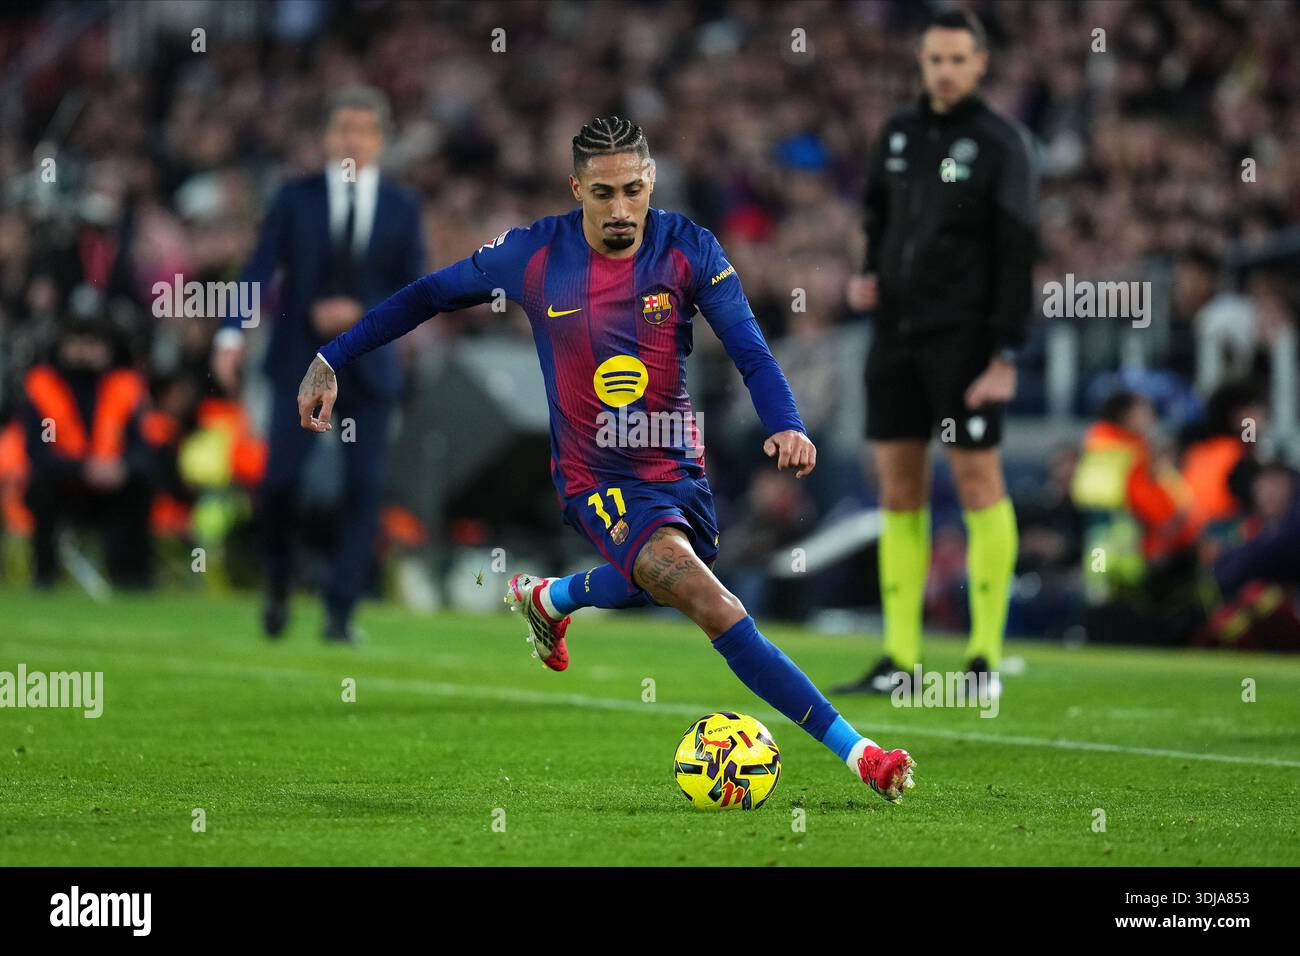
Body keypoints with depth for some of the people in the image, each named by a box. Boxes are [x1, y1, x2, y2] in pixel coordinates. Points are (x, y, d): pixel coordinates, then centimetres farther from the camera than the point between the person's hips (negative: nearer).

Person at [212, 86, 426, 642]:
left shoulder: (402, 208, 6)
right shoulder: (296, 199, 4)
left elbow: (414, 290, 5)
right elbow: (260, 268, -3)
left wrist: (361, 313, -12)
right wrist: (232, 333, -17)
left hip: (367, 361, 1)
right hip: (300, 361, -1)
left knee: (364, 487, -6)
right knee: (279, 479, -10)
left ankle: (340, 612, 0)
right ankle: (278, 586, 15)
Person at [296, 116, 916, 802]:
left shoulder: (687, 249, -9)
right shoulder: (534, 255, -11)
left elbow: (750, 352, -13)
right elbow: (427, 296, 3)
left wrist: (786, 425, -33)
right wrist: (330, 361, 2)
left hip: (679, 464, 4)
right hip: (601, 483, -4)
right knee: (717, 610, -24)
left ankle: (546, 598, 62)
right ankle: (856, 752, -23)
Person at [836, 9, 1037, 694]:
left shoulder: (999, 143, -6)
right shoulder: (898, 133, 11)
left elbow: (1016, 252, -9)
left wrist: (1005, 356, -15)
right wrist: (868, 275, 5)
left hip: (963, 338, -6)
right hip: (896, 331, 6)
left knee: (977, 481, -4)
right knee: (898, 490, 4)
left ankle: (986, 656, 1)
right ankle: (899, 659, 7)